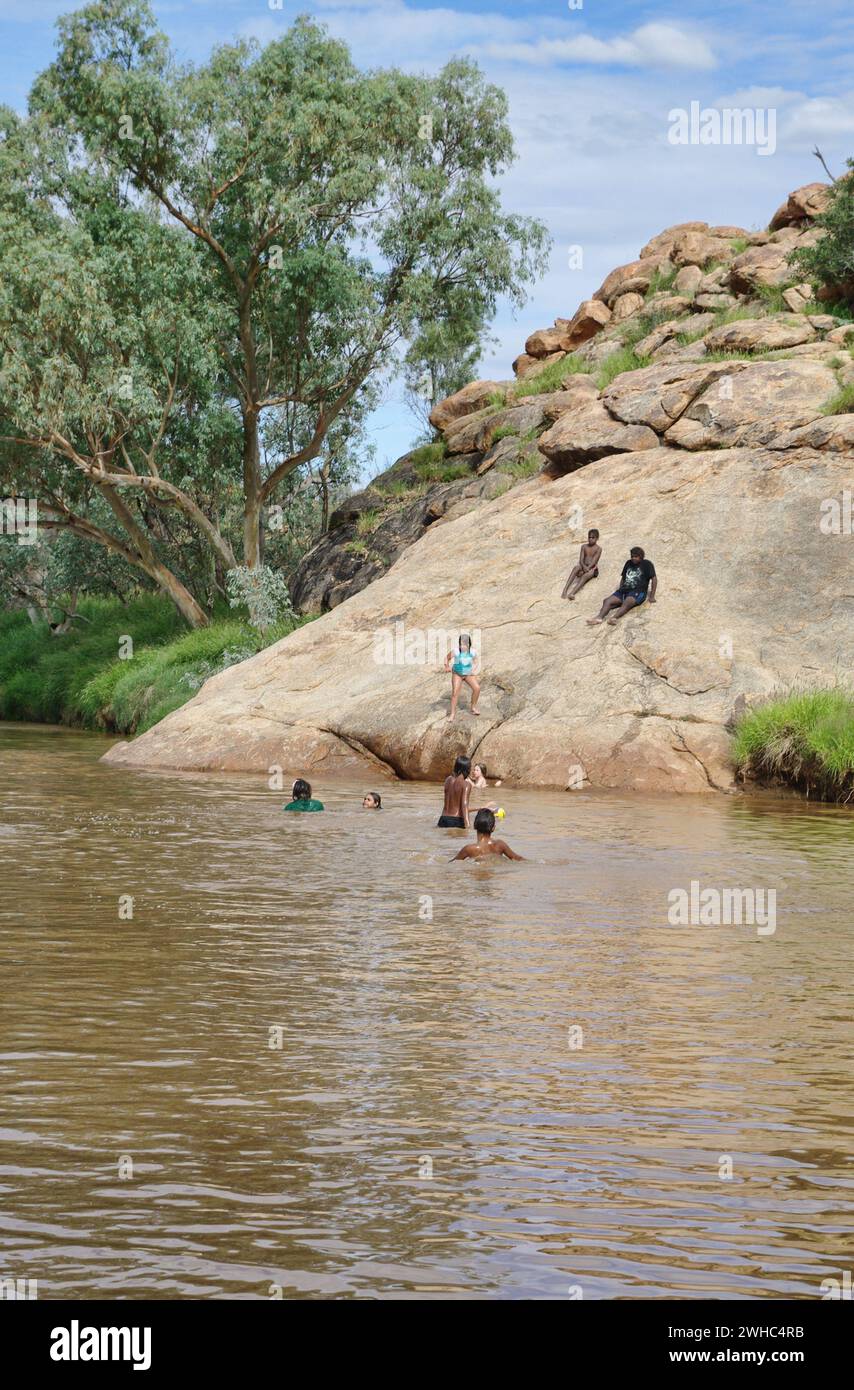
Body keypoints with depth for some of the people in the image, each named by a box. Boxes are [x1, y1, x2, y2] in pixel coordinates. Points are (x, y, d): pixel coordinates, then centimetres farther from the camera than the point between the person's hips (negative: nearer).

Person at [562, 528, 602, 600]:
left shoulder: (598, 548, -2)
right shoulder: (584, 547, 9)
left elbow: (594, 561, -12)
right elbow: (581, 560, 0)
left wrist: (587, 568, -23)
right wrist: (584, 567, -20)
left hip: (592, 568, -3)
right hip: (584, 566, 3)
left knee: (585, 575, -36)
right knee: (576, 568, -32)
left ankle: (572, 593, -57)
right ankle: (565, 589, -46)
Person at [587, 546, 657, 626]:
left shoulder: (646, 564, 4)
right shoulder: (628, 563, 21)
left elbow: (654, 578, -2)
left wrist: (652, 596, -8)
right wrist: (620, 591, 15)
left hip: (638, 592, -6)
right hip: (624, 590, 6)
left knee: (627, 602, -39)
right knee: (607, 601, -21)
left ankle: (614, 617, -63)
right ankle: (599, 617, -43)